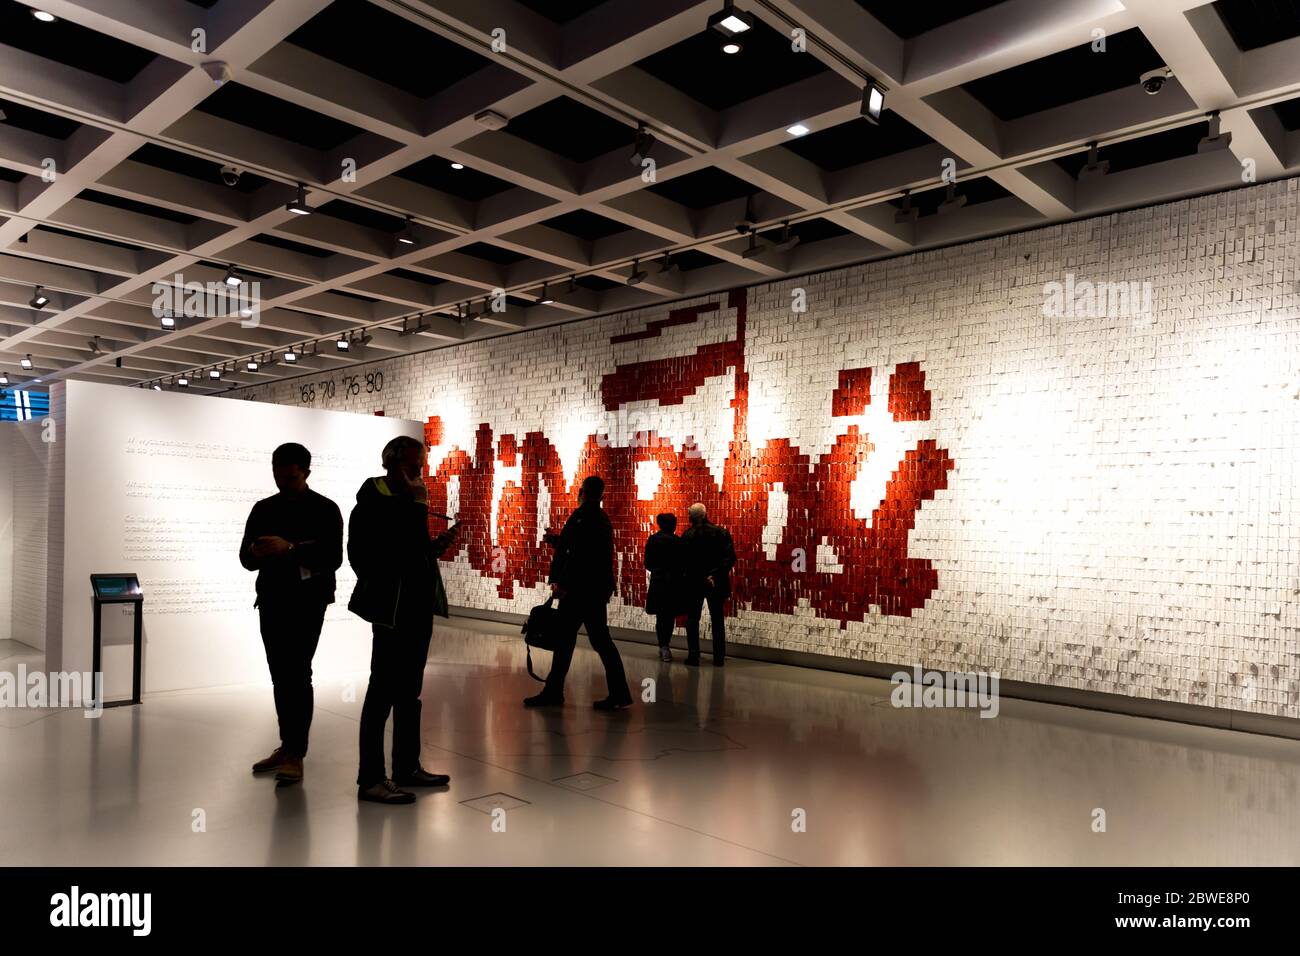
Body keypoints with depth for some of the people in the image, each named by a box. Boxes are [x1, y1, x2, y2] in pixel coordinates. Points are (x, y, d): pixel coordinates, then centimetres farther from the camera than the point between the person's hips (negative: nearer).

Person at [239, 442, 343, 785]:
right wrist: (257, 553, -14)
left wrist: (290, 548, -24)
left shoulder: (325, 510, -3)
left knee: (298, 673, -9)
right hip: (271, 601, 5)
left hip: (307, 602, -5)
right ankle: (287, 745, 19)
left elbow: (333, 558, -13)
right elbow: (245, 557, 9)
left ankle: (296, 755, -5)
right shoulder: (263, 509, 12)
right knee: (280, 675, 9)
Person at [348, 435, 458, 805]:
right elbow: (399, 546, -24)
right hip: (392, 609, -9)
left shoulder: (405, 501, 14)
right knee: (383, 691, -4)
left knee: (409, 691, 14)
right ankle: (371, 779, 4)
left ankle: (407, 767, 24)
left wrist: (435, 547, 5)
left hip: (417, 606, 9)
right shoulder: (373, 502, -11)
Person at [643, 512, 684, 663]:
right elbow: (682, 563, -6)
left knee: (660, 616, 13)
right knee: (670, 616, 10)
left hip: (657, 582, 2)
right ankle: (665, 646, 9)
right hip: (674, 582, -2)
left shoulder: (653, 540, -1)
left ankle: (663, 646, 9)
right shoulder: (677, 541, -9)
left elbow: (647, 564, 3)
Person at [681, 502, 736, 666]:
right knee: (717, 620, 12)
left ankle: (693, 656, 8)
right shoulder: (721, 532, -5)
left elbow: (683, 562, -7)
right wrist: (715, 575, -14)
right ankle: (719, 657, 13)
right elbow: (730, 558, -12)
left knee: (692, 620, 11)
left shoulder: (687, 536, -9)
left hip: (694, 583, -1)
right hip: (716, 583, 1)